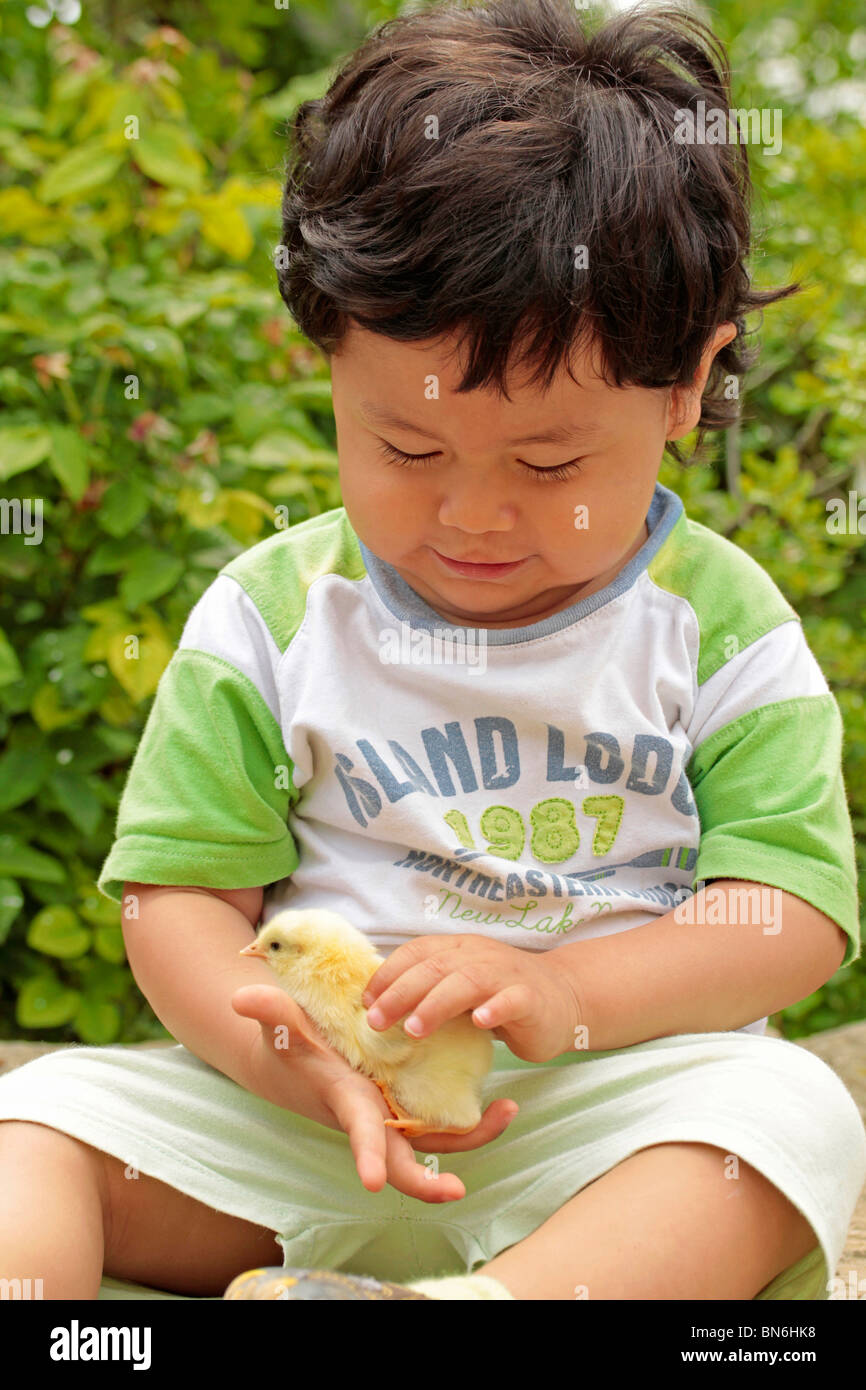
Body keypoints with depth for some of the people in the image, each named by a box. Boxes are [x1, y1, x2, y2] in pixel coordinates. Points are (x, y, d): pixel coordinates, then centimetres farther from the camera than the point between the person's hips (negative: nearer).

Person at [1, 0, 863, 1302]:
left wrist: (567, 995, -23)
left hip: (613, 1110, -1)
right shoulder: (271, 612, 1)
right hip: (309, 1116, 2)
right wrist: (289, 1057, -21)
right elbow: (178, 889, 0)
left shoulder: (719, 622, -1)